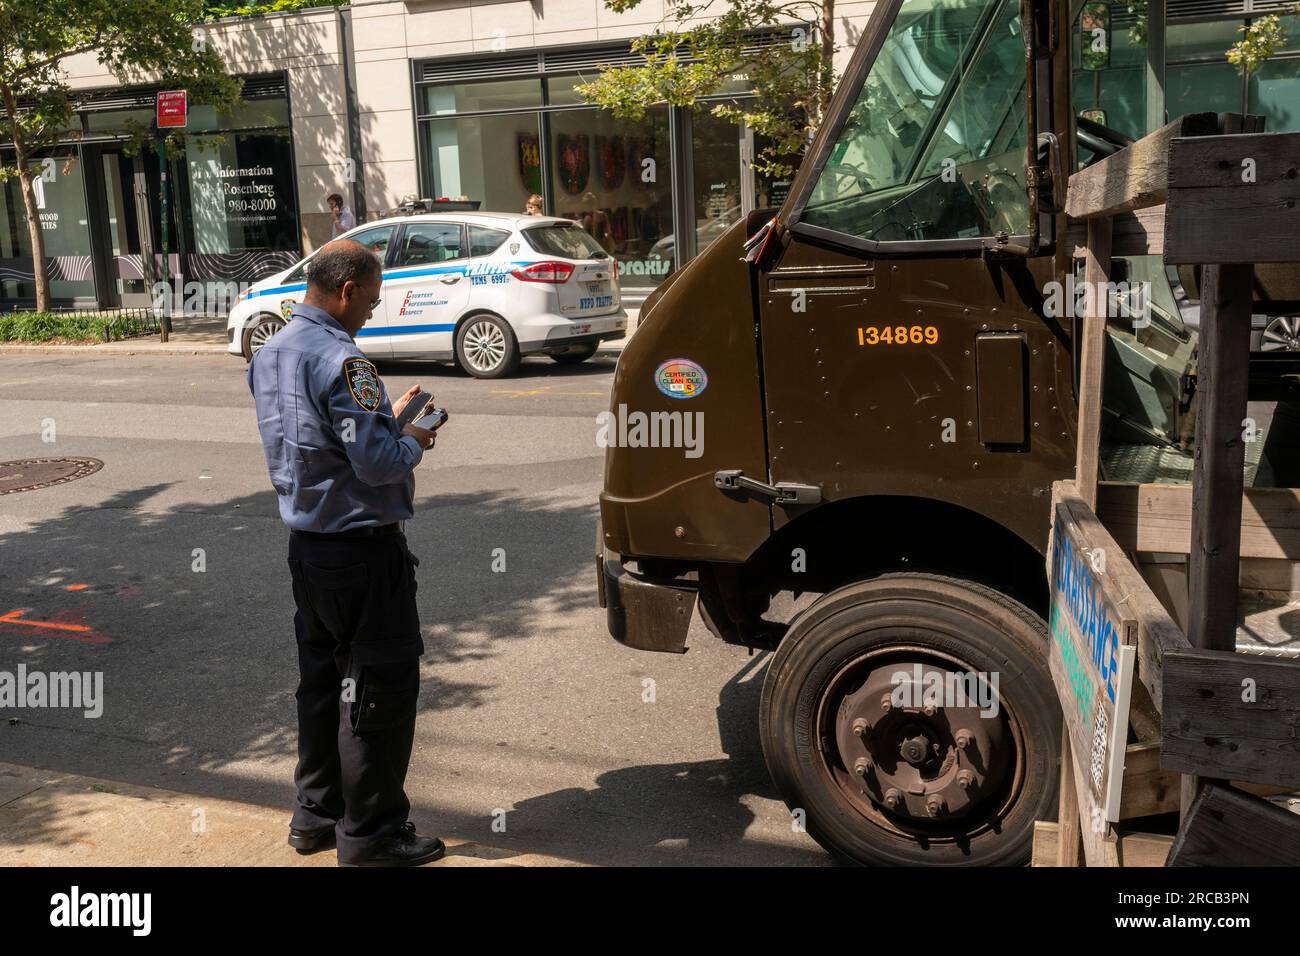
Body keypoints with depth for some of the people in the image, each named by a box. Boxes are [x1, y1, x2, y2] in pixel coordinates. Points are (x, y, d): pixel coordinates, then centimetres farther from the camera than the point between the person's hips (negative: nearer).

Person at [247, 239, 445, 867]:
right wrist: (414, 442, -5)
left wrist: (387, 417, 14)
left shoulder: (271, 353, 9)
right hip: (361, 549, -9)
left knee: (322, 677, 18)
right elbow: (376, 462, -25)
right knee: (380, 685, 2)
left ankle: (316, 814, 29)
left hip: (306, 542, 9)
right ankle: (370, 833, 11)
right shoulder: (340, 360, -21)